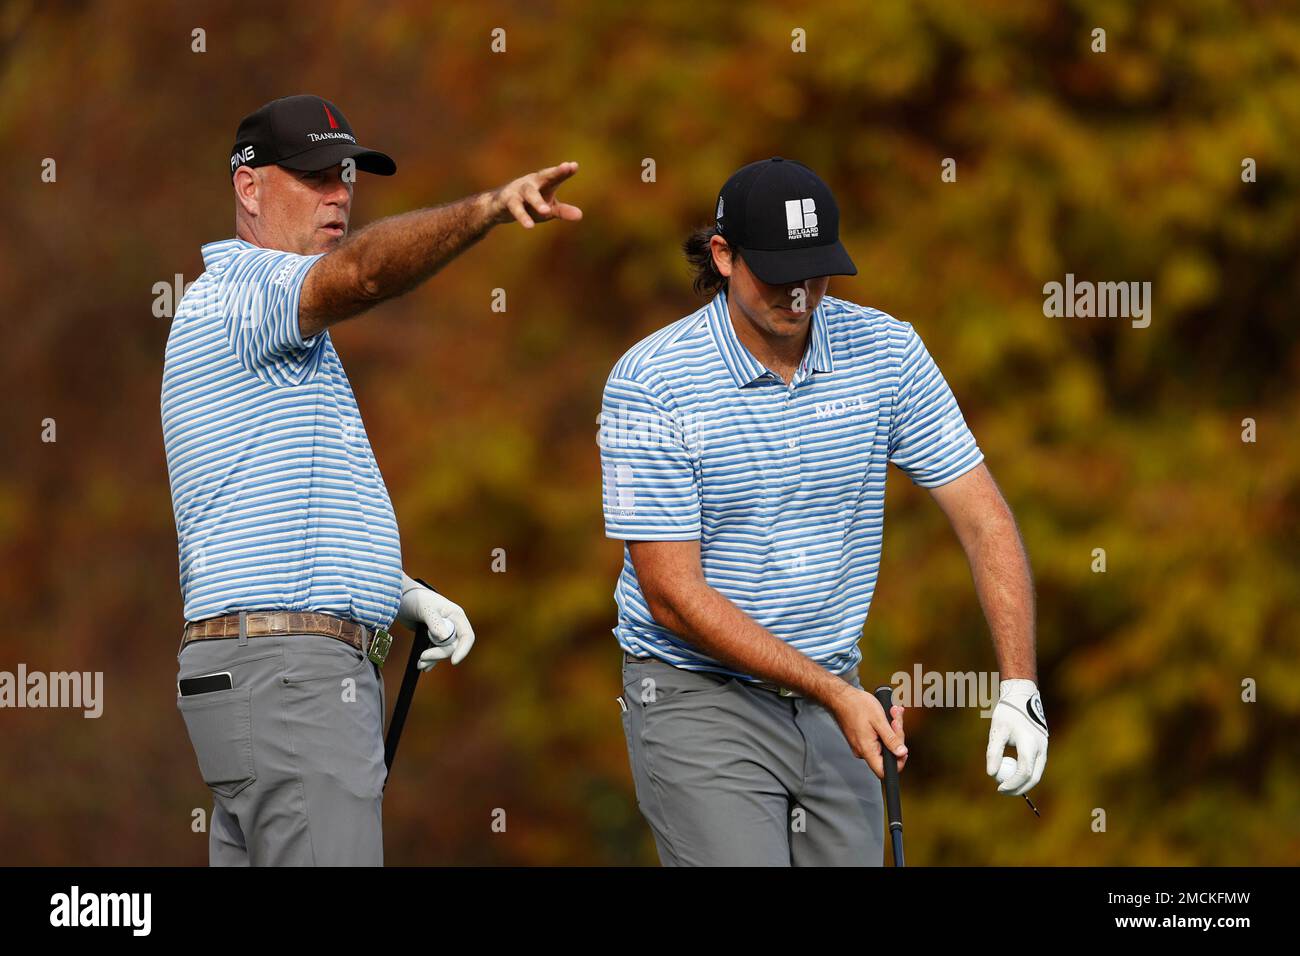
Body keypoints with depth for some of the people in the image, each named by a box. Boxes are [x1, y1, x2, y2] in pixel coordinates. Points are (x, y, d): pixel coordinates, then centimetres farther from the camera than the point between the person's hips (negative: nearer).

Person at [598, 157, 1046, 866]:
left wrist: (1019, 691, -14)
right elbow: (674, 595, -16)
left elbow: (983, 519, -1)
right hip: (699, 697, -5)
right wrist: (834, 693, -21)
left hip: (836, 696, 5)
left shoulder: (886, 350, -2)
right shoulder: (648, 382, -14)